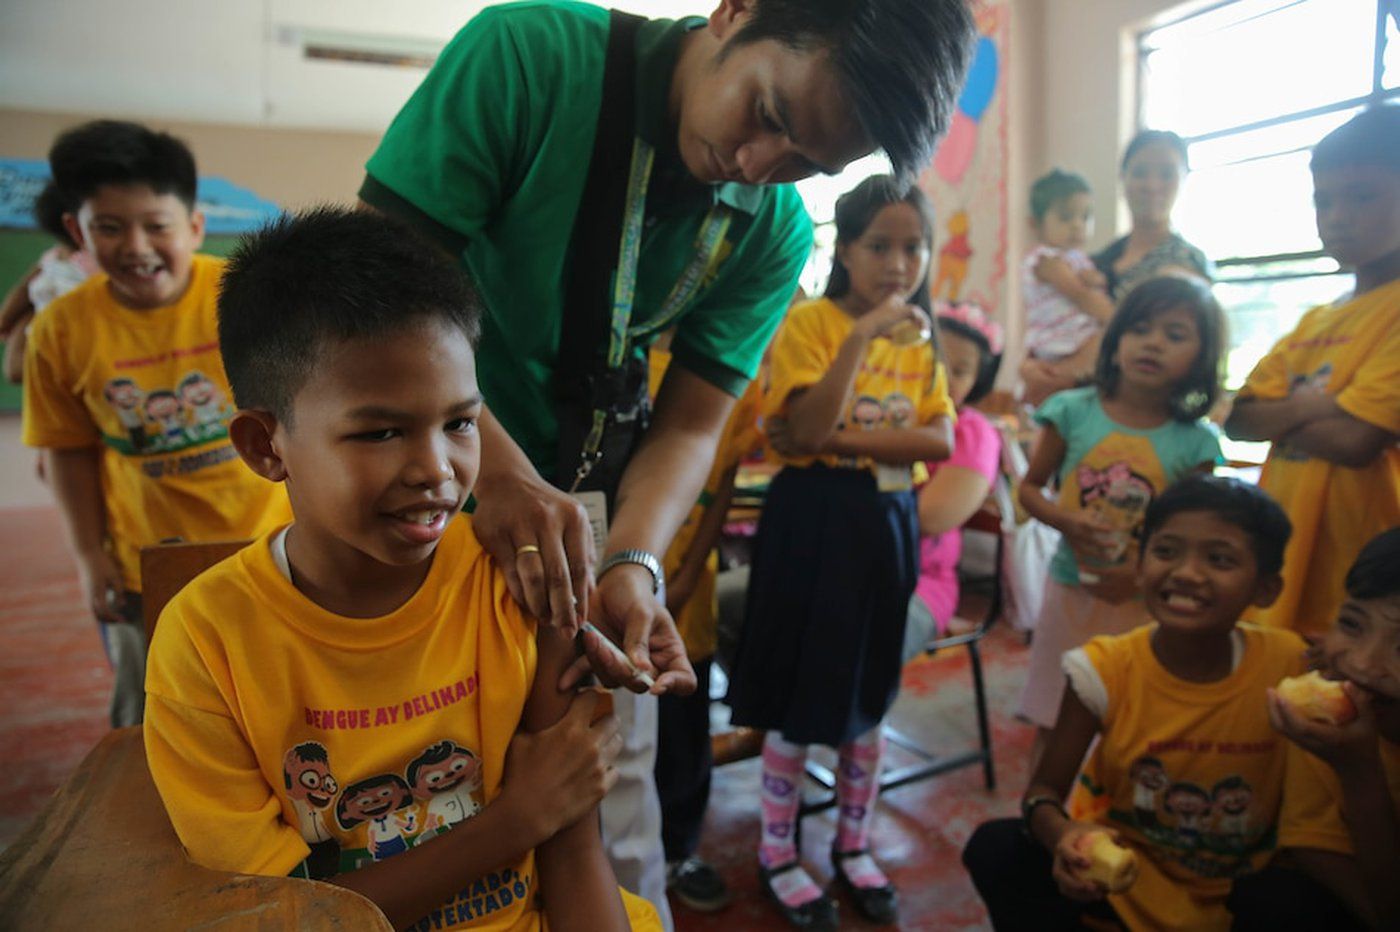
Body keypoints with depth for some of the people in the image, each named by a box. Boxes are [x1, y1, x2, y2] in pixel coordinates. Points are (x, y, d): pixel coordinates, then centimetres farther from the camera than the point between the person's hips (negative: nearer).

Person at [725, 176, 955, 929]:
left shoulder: (921, 337, 8)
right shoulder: (809, 322, -9)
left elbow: (941, 440, -3)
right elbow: (805, 431, -21)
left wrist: (841, 437, -16)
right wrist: (861, 336, -26)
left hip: (888, 521, 6)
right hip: (815, 517, -5)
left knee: (870, 694, 15)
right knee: (797, 697, 5)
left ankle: (853, 848, 34)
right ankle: (777, 856, 25)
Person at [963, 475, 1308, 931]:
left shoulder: (1290, 667, -16)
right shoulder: (1105, 670, -18)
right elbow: (1045, 790, -14)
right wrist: (1064, 836, -34)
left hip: (1237, 890, 2)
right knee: (995, 849, -25)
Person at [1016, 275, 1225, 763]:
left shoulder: (1196, 441, -5)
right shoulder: (1074, 411, -4)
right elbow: (1029, 487, 3)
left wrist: (1144, 576, -17)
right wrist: (1065, 520, -16)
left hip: (1144, 602, 0)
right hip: (1071, 589, 1)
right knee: (1051, 722, 13)